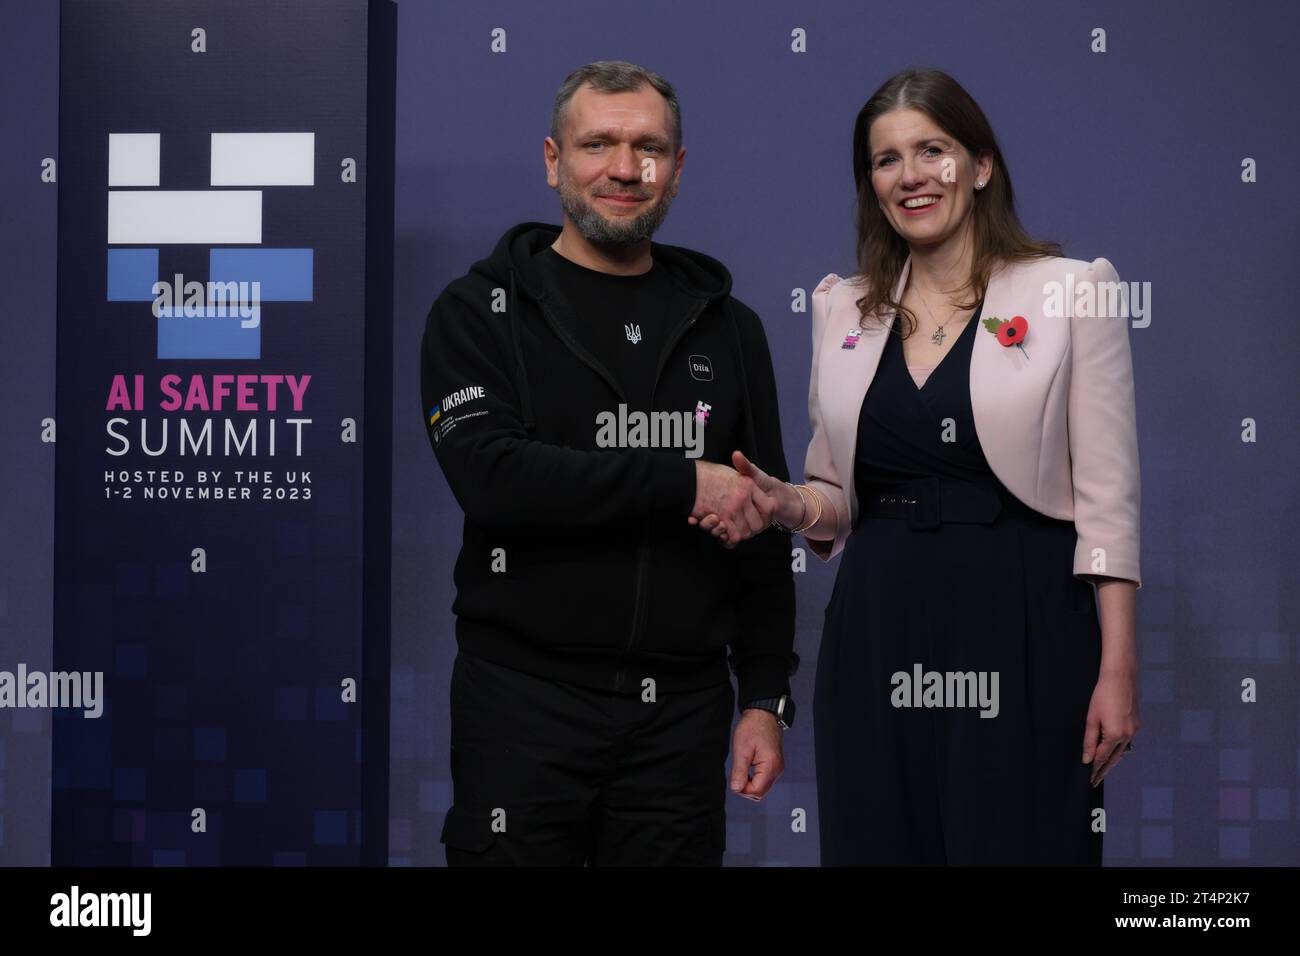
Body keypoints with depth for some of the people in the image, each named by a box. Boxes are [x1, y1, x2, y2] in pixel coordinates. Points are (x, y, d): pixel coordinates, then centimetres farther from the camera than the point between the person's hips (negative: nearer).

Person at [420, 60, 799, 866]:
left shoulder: (726, 328, 10)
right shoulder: (482, 312, 0)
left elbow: (763, 531, 11)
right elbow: (488, 473, -17)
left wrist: (766, 698, 5)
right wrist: (684, 484, -17)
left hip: (682, 710, 3)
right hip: (525, 703, -3)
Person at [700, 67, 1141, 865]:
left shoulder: (1072, 290, -1)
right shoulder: (842, 307, 11)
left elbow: (1106, 497, -5)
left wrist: (1118, 670, -10)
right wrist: (789, 504, -5)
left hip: (1019, 632, -4)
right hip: (877, 633, 4)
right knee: (878, 843, 7)